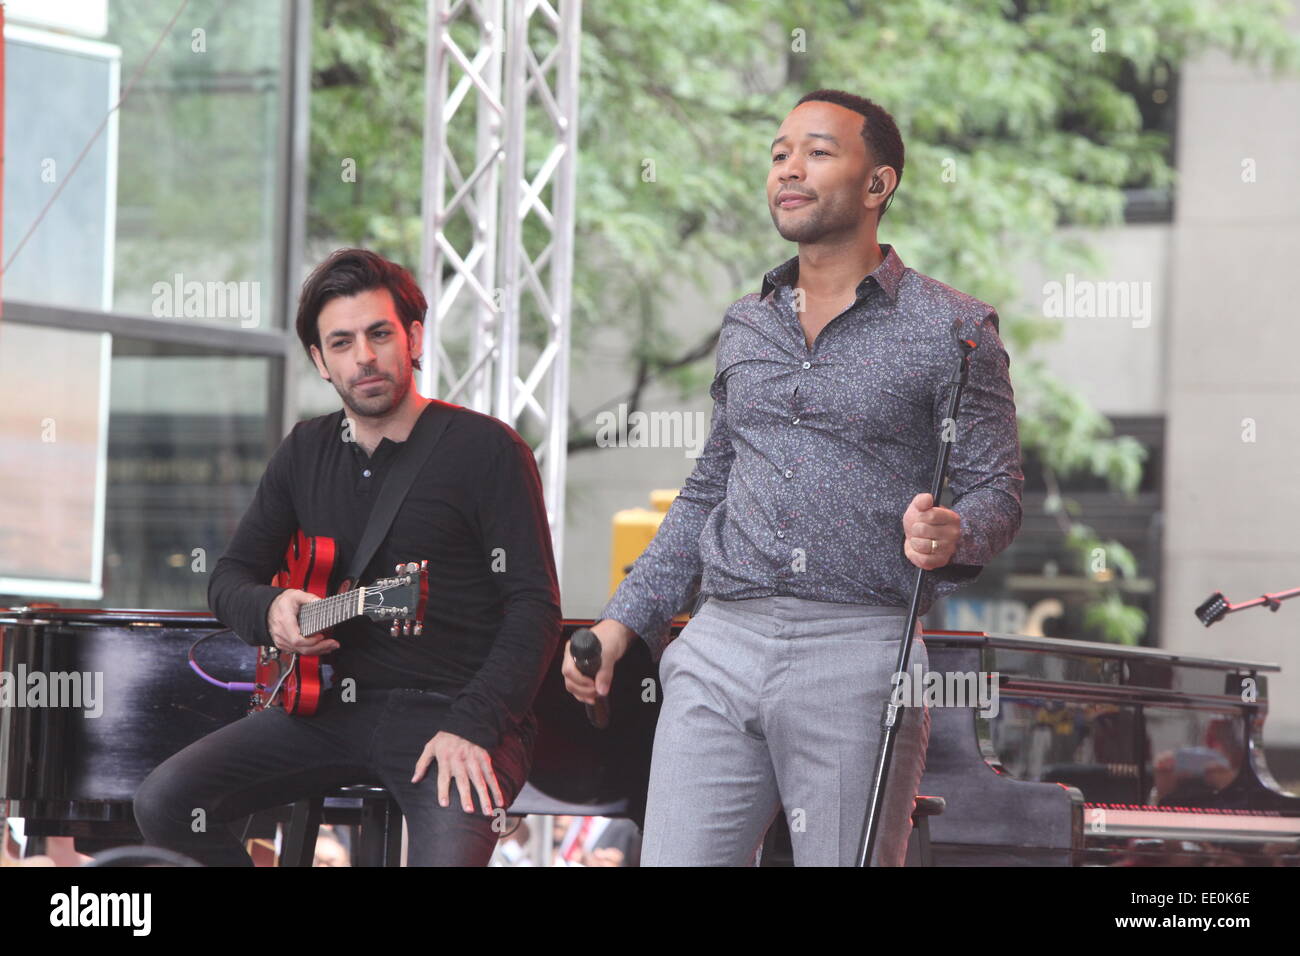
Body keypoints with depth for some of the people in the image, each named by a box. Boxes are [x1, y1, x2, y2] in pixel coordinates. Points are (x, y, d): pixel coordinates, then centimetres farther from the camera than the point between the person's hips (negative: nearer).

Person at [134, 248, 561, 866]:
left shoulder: (487, 450, -5)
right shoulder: (307, 452, 13)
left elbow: (534, 606, -10)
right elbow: (230, 577, 20)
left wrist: (472, 728, -21)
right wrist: (269, 610, -5)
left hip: (449, 712, -6)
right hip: (332, 705, 6)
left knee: (446, 860, -36)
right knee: (165, 803, -12)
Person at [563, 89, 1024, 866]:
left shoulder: (952, 329, 2)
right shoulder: (745, 328, 19)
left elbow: (997, 492, -1)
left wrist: (951, 536, -24)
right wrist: (623, 620, 17)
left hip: (860, 659, -4)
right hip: (719, 652, 4)